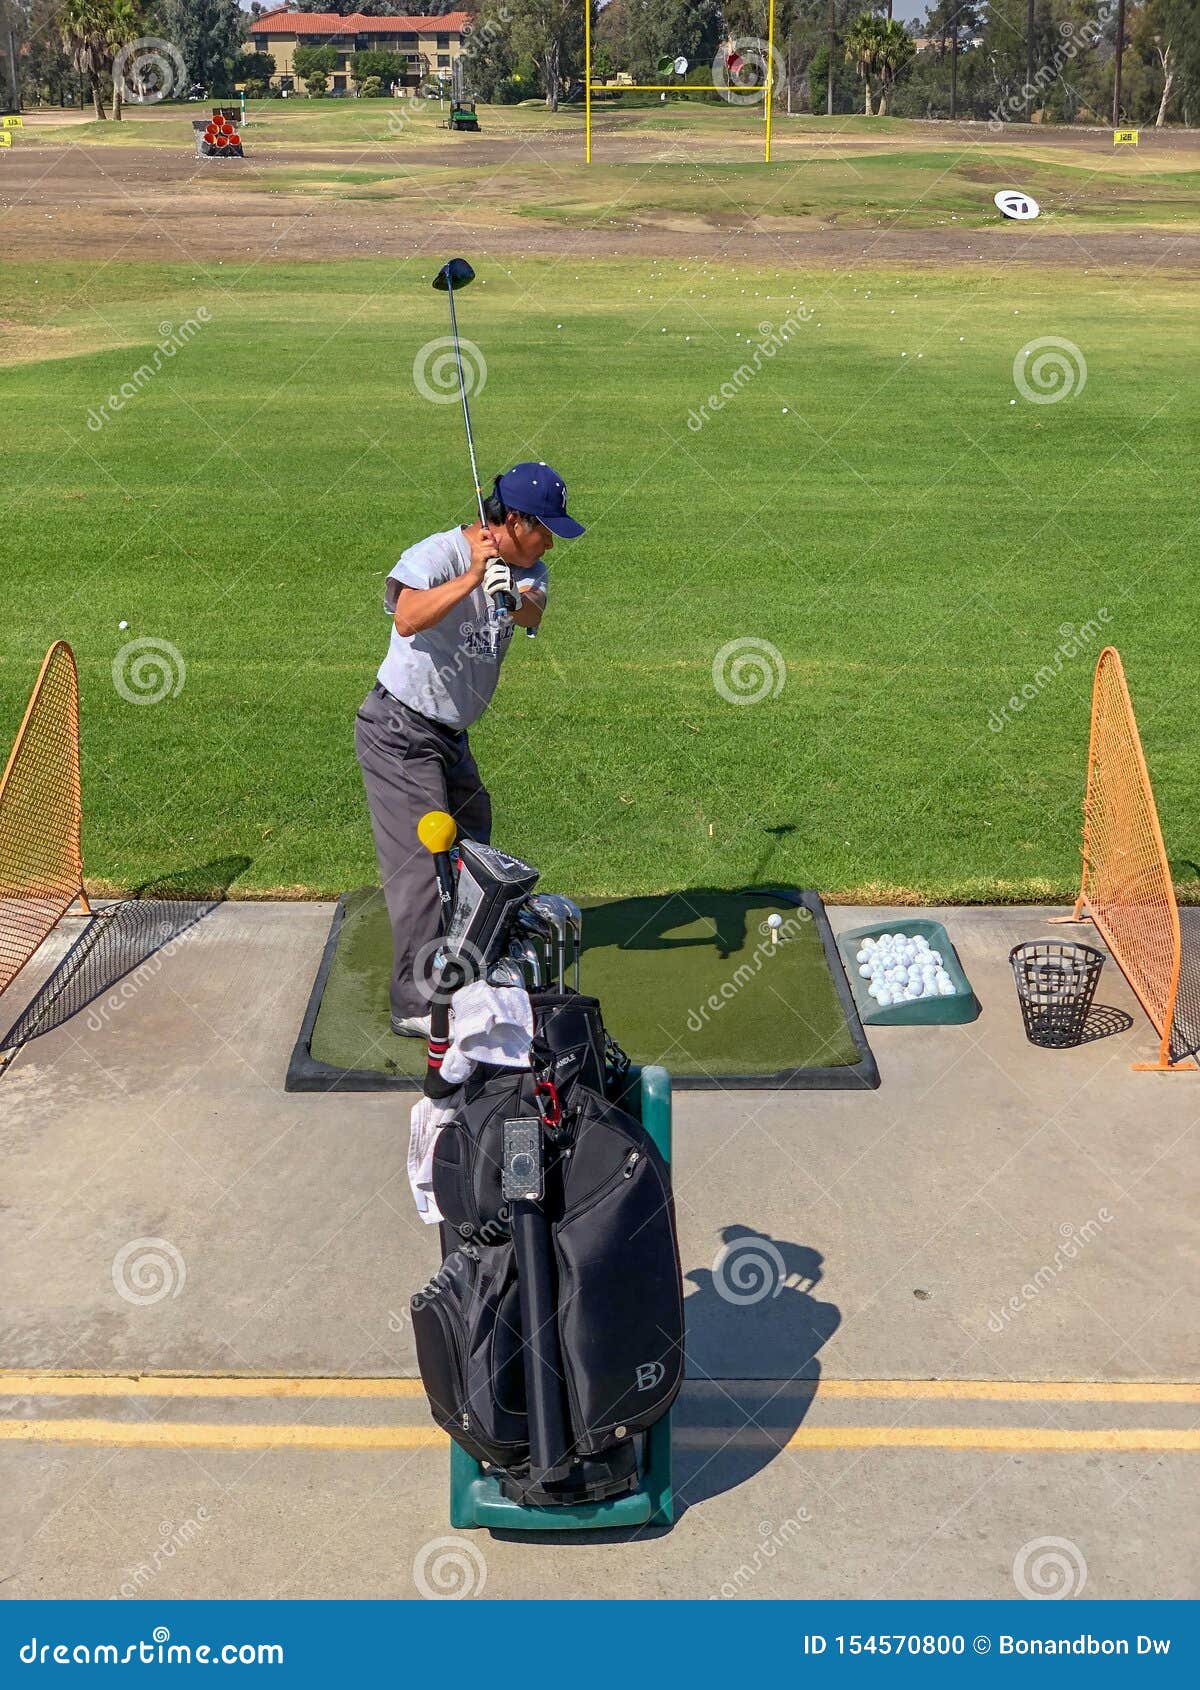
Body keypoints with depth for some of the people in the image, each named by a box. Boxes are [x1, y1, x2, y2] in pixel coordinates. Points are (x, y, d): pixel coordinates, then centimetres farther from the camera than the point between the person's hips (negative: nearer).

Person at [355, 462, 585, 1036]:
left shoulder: (525, 567, 2)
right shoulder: (436, 555, -20)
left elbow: (533, 615, -19)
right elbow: (408, 619, -39)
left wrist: (519, 599, -41)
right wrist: (474, 577, -46)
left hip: (450, 735, 9)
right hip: (399, 734, -9)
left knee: (471, 829, 26)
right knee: (423, 859, -13)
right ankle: (417, 1004, -9)